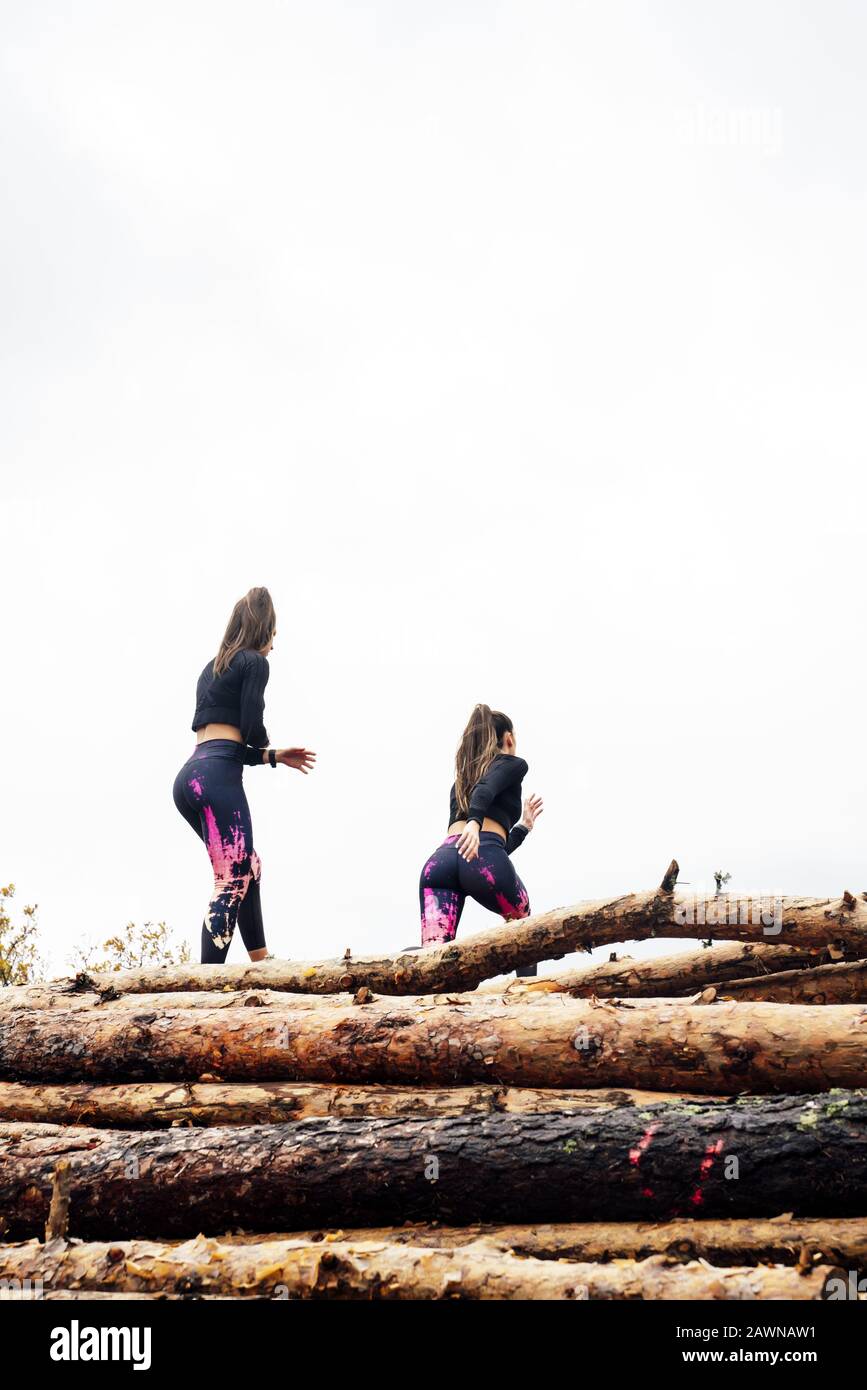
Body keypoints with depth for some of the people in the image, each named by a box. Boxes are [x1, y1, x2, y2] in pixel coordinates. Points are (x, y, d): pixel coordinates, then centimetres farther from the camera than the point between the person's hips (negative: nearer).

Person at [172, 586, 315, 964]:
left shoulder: (214, 667, 26)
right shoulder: (255, 663, 2)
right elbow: (252, 729, -9)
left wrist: (274, 757, 23)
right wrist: (266, 745, 15)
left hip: (189, 777, 9)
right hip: (216, 776, -9)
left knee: (247, 868, 20)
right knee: (231, 882, -11)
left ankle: (260, 961, 23)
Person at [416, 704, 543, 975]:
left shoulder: (461, 780, 39)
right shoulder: (513, 764, 20)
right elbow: (486, 788, -7)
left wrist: (524, 825, 56)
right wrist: (475, 822, -25)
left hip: (439, 860, 4)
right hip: (482, 857, -4)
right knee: (521, 920, 27)